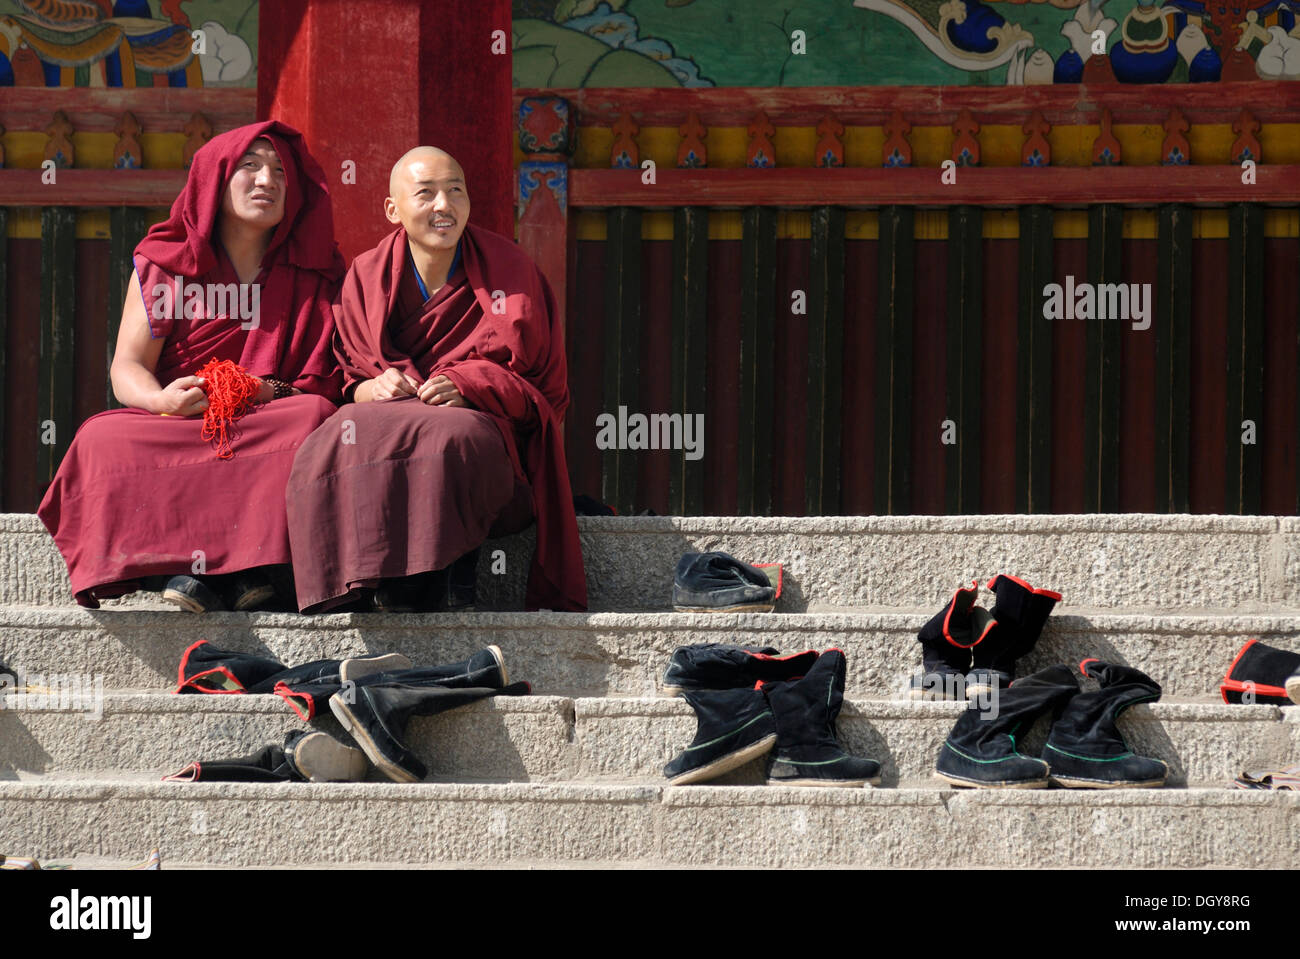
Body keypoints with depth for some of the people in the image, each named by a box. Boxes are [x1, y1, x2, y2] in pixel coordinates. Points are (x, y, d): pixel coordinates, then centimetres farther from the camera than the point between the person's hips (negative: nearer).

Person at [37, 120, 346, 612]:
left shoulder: (314, 273, 12)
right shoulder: (162, 264, 10)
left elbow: (328, 382, 4)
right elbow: (127, 368, 3)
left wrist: (271, 392, -18)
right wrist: (161, 399, -21)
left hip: (273, 421, 0)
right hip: (174, 426, 0)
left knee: (313, 415, -35)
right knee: (104, 437, -31)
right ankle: (183, 566, -44)